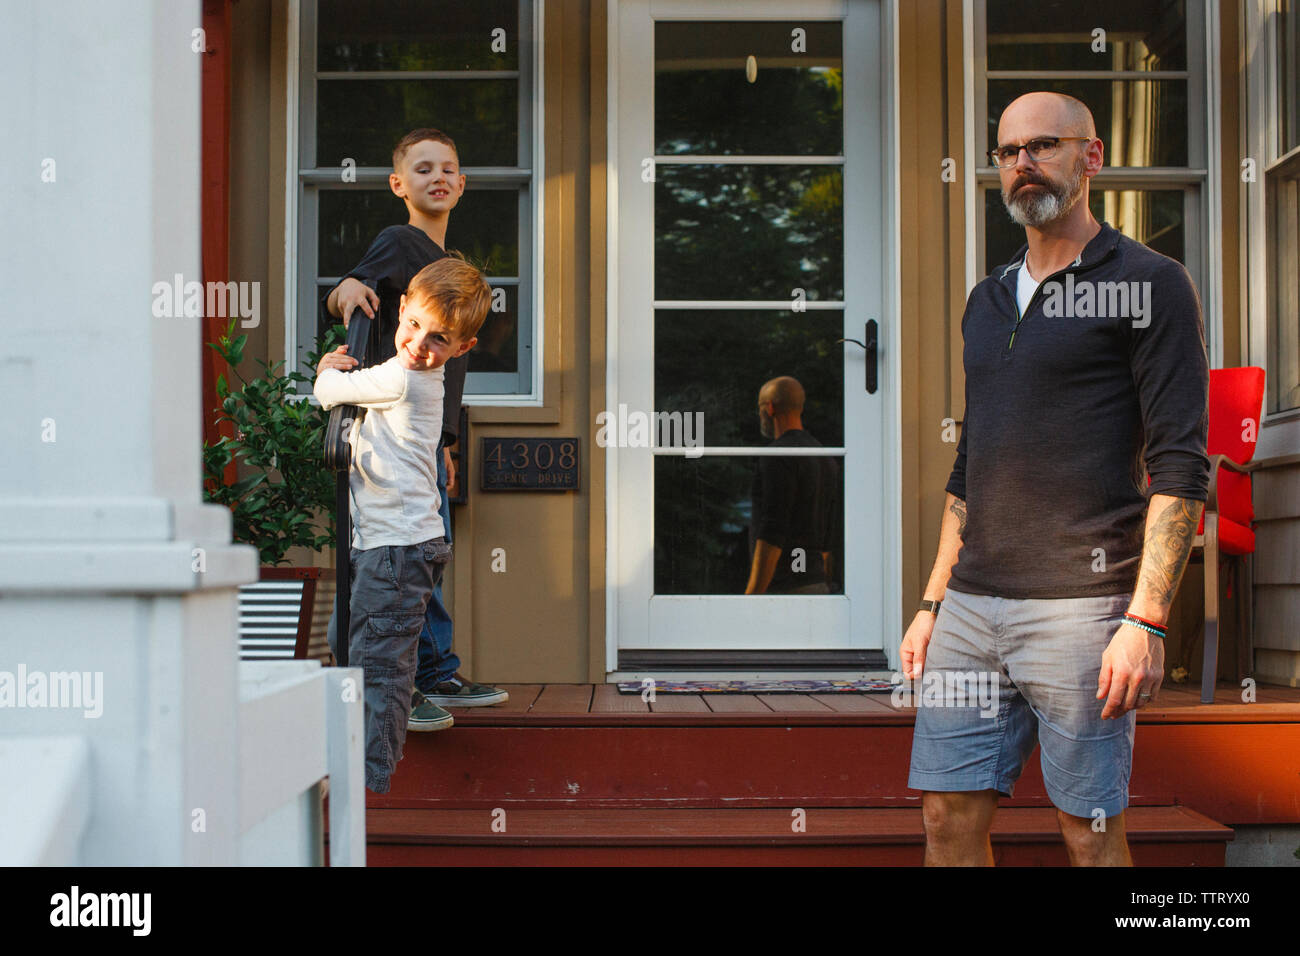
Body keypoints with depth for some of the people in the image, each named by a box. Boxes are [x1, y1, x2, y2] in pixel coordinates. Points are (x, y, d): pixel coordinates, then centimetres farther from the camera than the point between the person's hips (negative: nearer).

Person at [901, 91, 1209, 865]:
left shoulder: (1149, 285, -1)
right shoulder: (988, 301, 19)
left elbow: (1180, 465, -9)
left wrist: (1147, 620, -17)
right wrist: (933, 604, 17)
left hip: (1081, 601, -6)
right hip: (973, 604, 6)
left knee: (1091, 832, 1)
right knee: (950, 816, 5)